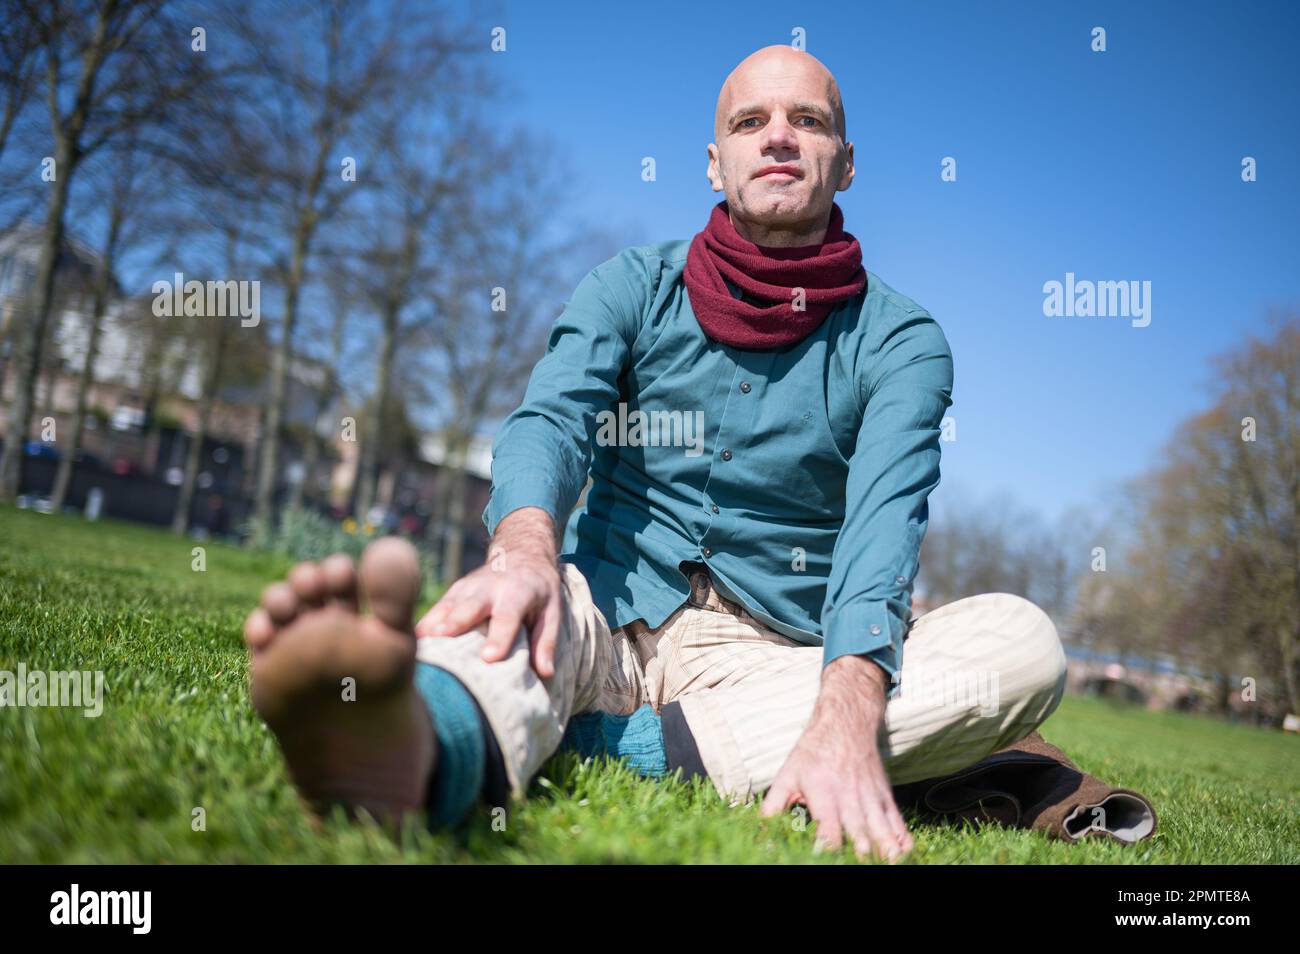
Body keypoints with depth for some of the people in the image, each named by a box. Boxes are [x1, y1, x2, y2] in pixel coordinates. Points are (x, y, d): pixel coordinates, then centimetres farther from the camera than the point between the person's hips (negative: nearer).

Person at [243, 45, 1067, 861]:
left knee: (1026, 644, -23)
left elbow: (885, 521, -14)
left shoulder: (897, 339, 4)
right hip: (614, 621, 0)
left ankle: (626, 745, -36)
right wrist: (525, 547, -35)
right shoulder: (635, 287, 9)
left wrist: (845, 715, -34)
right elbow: (551, 421, -10)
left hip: (779, 662, 1)